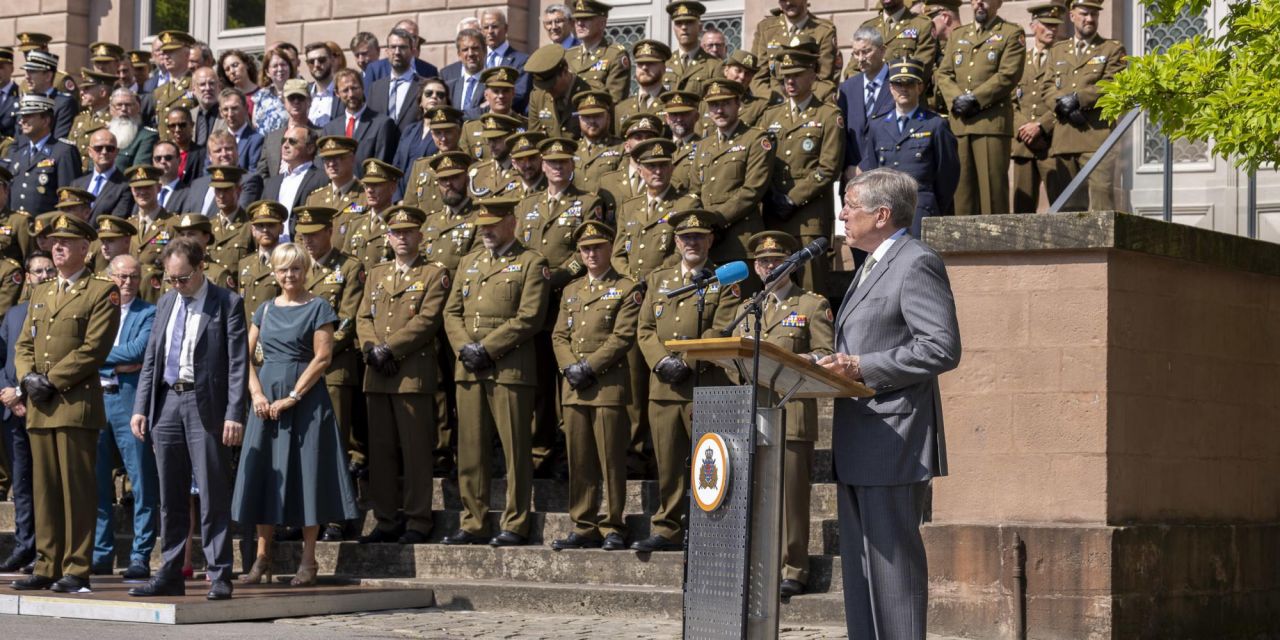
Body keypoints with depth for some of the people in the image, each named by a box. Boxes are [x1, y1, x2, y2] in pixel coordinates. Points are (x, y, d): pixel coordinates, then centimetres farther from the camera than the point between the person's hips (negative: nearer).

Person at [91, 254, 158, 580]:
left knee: (143, 484, -4)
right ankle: (101, 555, 16)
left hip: (130, 400, -4)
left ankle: (141, 557, 0)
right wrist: (119, 364, -11)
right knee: (96, 482, 7)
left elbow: (138, 351, -12)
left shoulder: (149, 314, 3)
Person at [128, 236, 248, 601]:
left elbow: (238, 363, -8)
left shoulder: (227, 304, -4)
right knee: (170, 498, 9)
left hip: (206, 406, -6)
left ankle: (219, 576, 1)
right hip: (167, 402, 6)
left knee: (213, 496, -3)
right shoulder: (166, 304, 15)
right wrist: (141, 407, 8)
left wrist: (234, 415, -15)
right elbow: (151, 359, 16)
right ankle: (170, 575, 14)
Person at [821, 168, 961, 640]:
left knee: (892, 557, -9)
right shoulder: (871, 267, 21)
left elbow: (943, 348, -20)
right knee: (860, 563, 12)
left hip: (893, 441, -10)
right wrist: (839, 368, 8)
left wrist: (863, 368, -21)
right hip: (860, 443, 10)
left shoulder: (917, 264, -11)